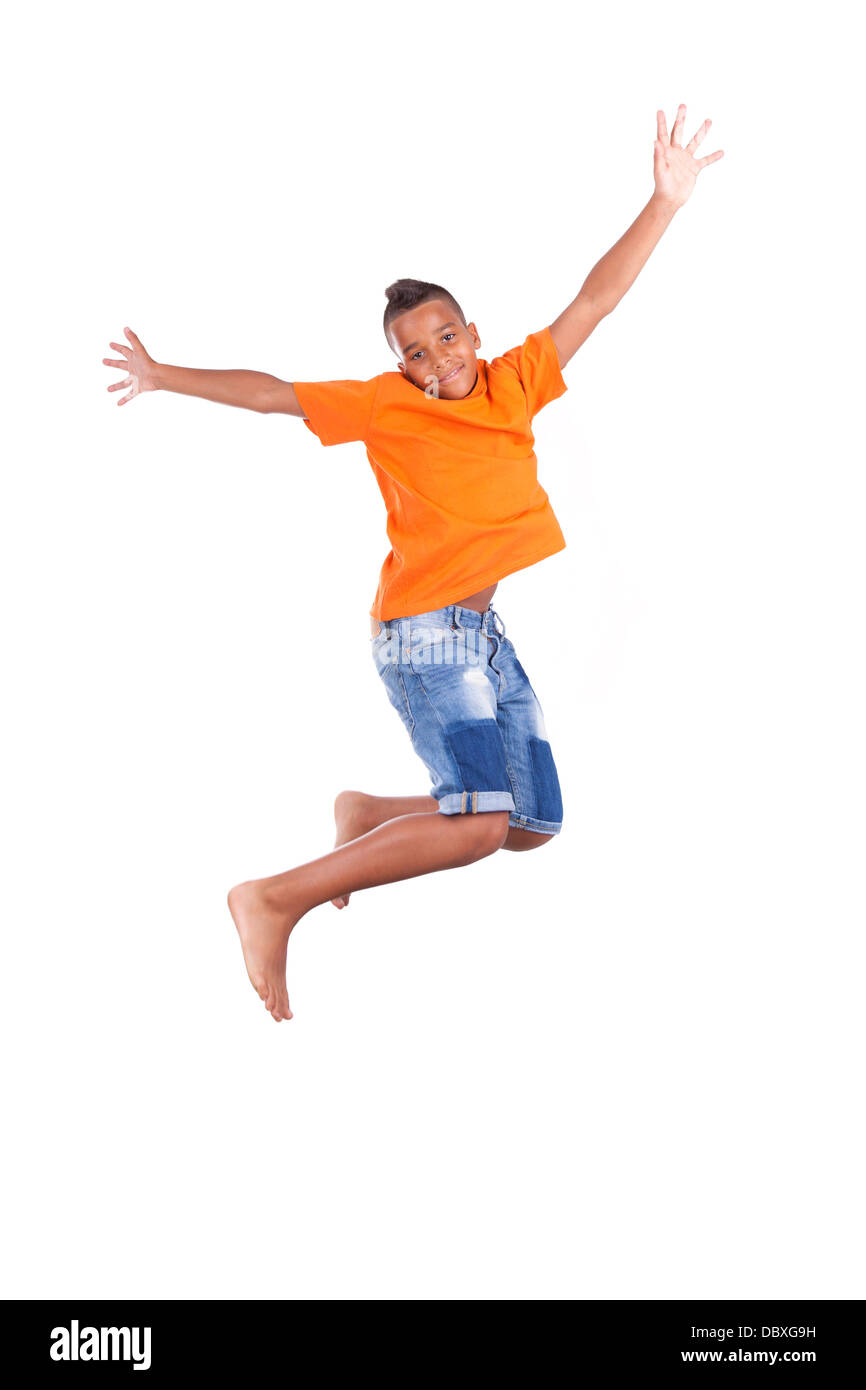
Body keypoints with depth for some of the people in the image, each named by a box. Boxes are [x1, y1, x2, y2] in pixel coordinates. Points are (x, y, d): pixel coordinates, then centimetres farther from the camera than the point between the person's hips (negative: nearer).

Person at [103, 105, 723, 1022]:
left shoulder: (514, 385, 9)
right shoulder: (385, 406, -2)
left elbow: (593, 301, 4)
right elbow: (273, 393, 3)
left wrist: (666, 202, -2)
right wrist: (169, 379, 6)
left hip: (485, 632, 7)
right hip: (423, 629, -7)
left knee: (533, 828, 11)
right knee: (479, 823, -22)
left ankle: (369, 814, 29)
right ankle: (275, 901, -17)